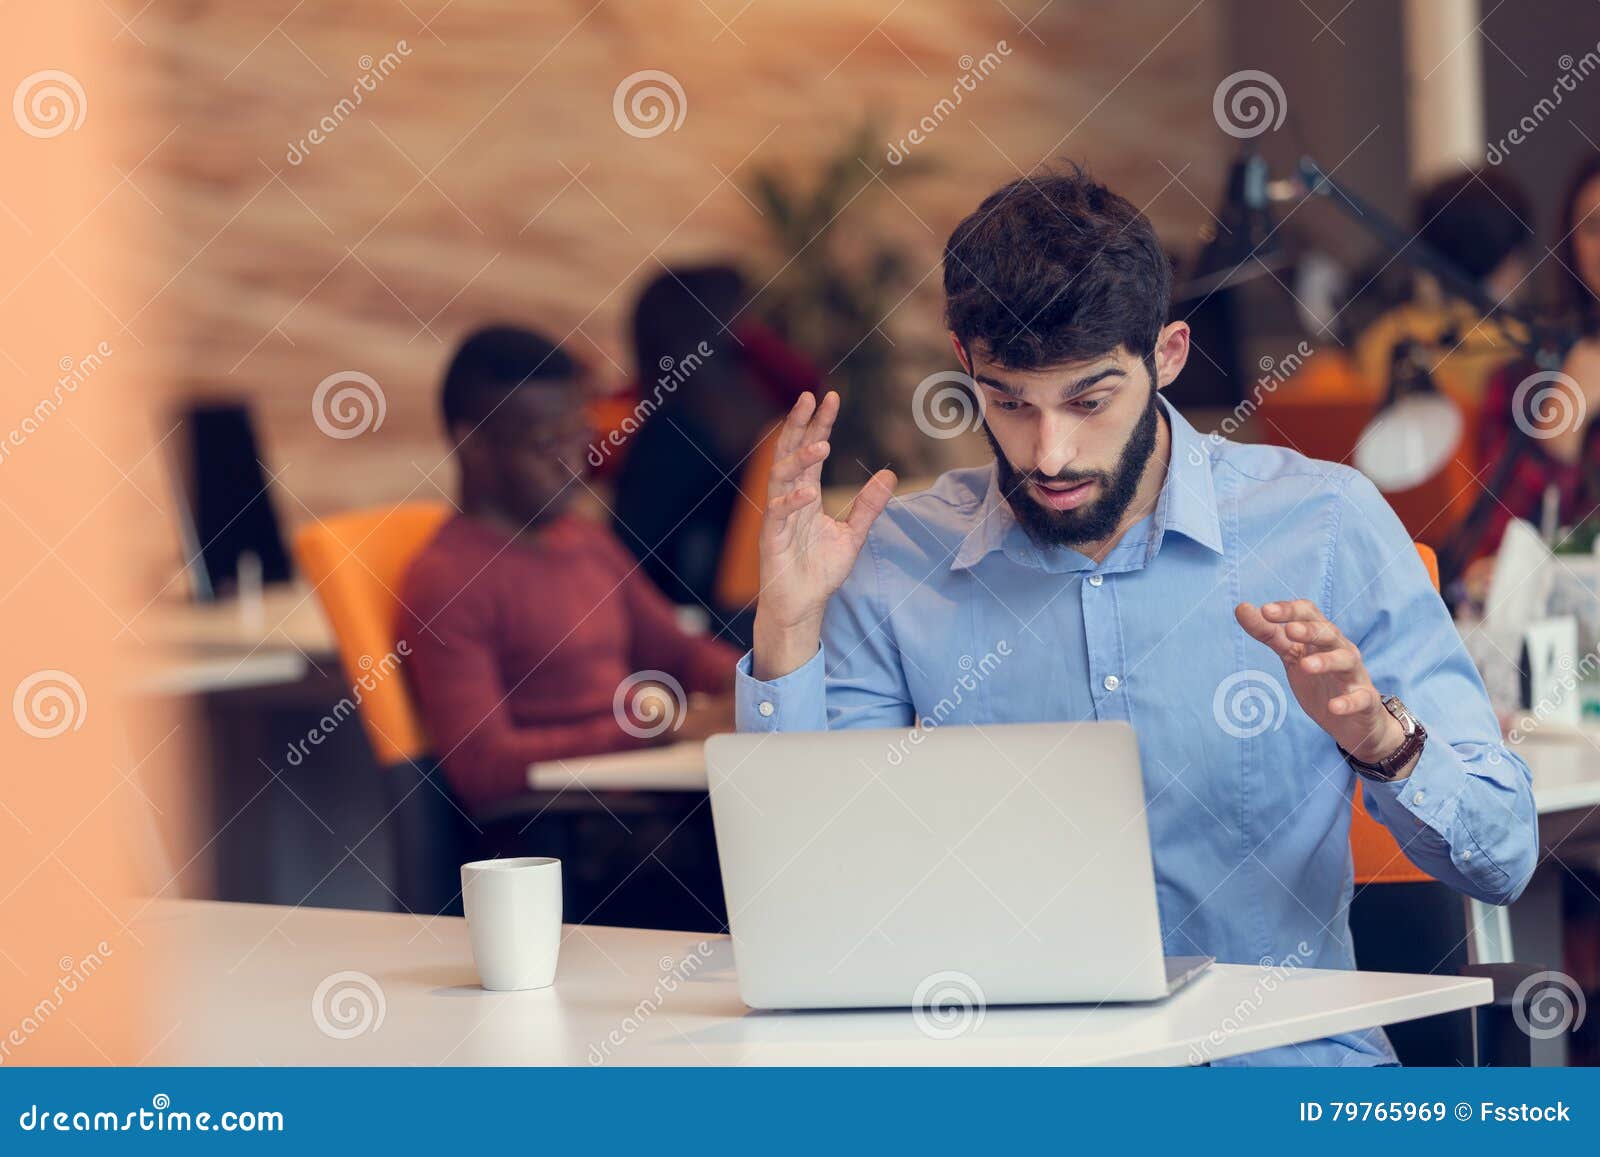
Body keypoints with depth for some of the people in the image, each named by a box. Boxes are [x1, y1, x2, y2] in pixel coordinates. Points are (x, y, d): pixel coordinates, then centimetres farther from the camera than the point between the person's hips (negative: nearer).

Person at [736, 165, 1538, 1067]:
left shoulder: (1327, 525, 0)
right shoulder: (898, 562, 3)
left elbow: (1502, 863, 1)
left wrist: (1379, 738, -19)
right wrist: (788, 634, -8)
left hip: (1281, 1062, -1)